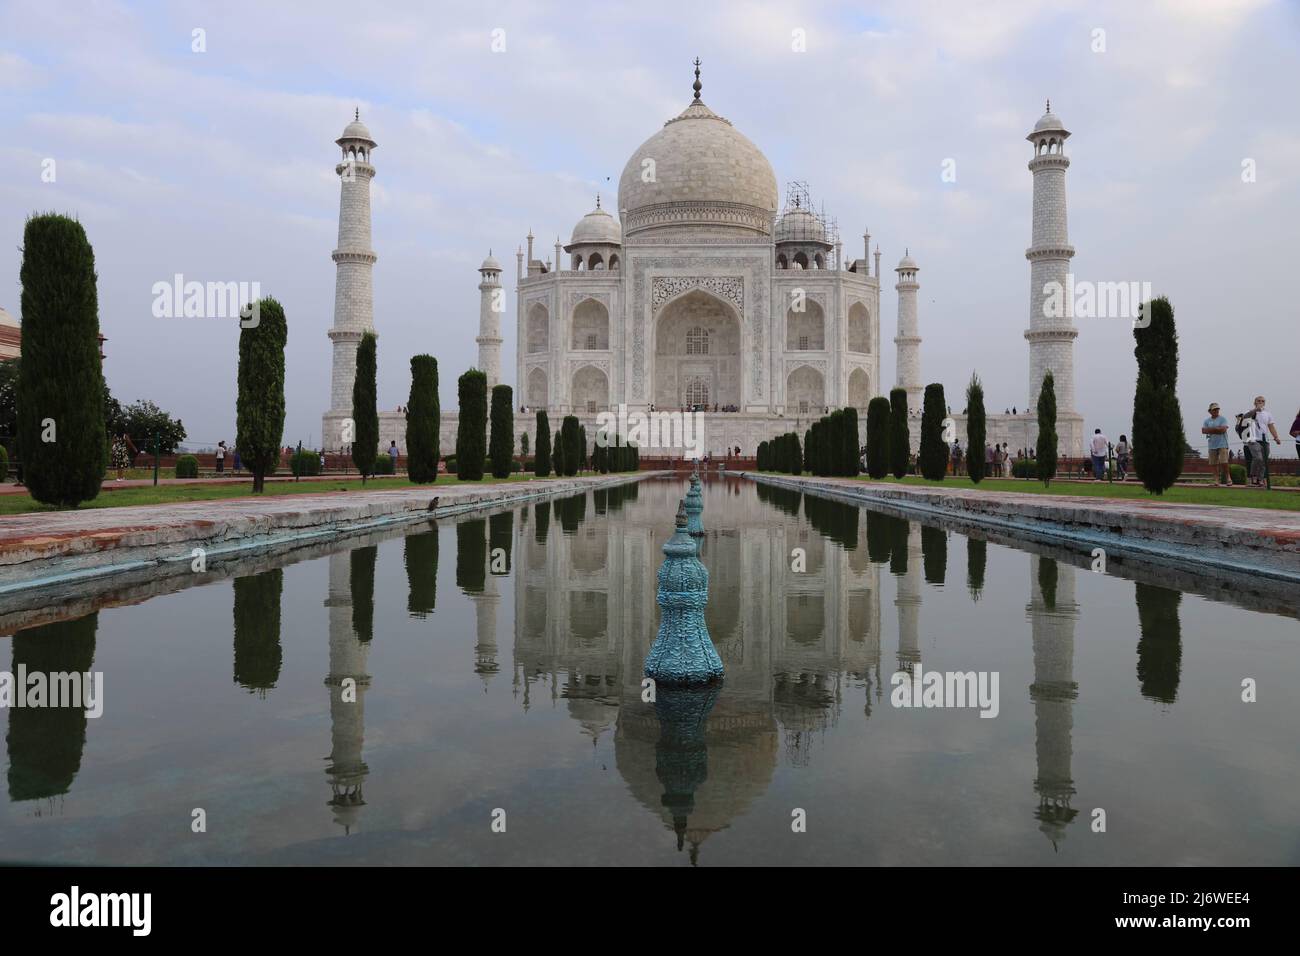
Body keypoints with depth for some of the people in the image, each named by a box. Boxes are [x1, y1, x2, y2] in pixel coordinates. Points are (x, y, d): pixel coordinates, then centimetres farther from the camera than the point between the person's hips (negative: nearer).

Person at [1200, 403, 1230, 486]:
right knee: (1213, 463, 0)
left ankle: (1228, 478, 7)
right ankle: (1216, 480, 3)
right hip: (1212, 445, 4)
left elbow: (1223, 429, -12)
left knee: (1224, 462, -10)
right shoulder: (1207, 421, 13)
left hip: (1222, 444, -4)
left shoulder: (1222, 419, 2)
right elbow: (1203, 431, -1)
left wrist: (1211, 429, -5)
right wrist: (1217, 429, -6)